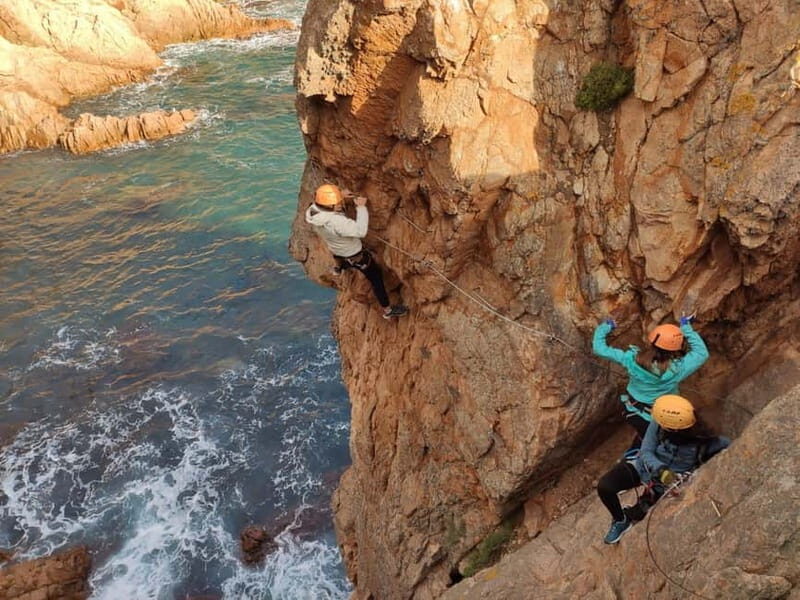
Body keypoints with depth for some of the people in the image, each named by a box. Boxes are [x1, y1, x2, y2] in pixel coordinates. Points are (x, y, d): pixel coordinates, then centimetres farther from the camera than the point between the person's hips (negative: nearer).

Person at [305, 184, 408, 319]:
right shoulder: (336, 221, -44)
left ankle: (340, 267, 76)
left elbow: (322, 202, 3)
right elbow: (360, 231, -49)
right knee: (376, 278, 11)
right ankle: (388, 310, 26)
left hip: (336, 252, 7)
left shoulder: (312, 210, -21)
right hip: (354, 256, -7)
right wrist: (361, 207, -41)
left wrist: (341, 195, -9)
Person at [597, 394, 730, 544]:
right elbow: (646, 452, -19)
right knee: (604, 486, -17)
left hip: (672, 479, 0)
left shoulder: (702, 439, -27)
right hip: (645, 466, 0)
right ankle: (621, 521, 13)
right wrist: (659, 469, -37)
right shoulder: (657, 424, -25)